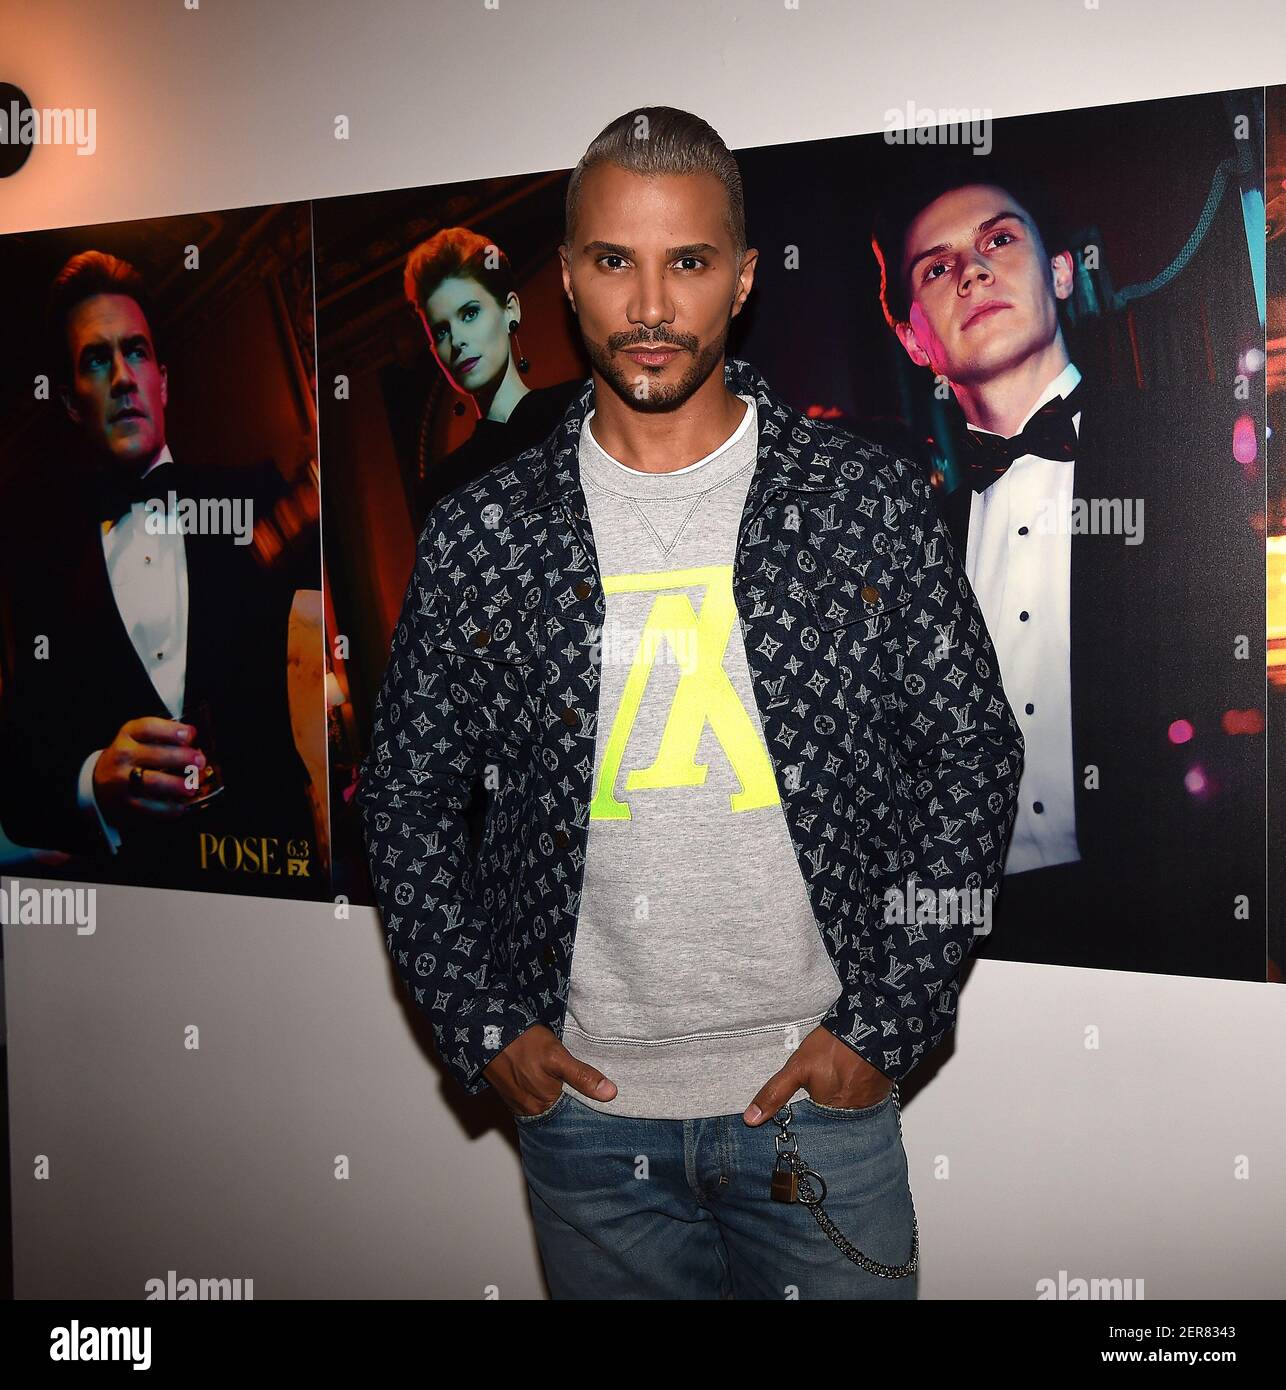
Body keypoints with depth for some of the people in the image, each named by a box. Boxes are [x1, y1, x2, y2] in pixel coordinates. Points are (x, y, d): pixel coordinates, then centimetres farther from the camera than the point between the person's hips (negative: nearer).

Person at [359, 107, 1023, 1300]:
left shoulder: (872, 504, -5)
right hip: (582, 1105, 1)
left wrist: (886, 1022, -6)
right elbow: (406, 795, 5)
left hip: (819, 1096, -1)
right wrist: (481, 1025, -2)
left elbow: (973, 759, -2)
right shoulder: (478, 535, -2)